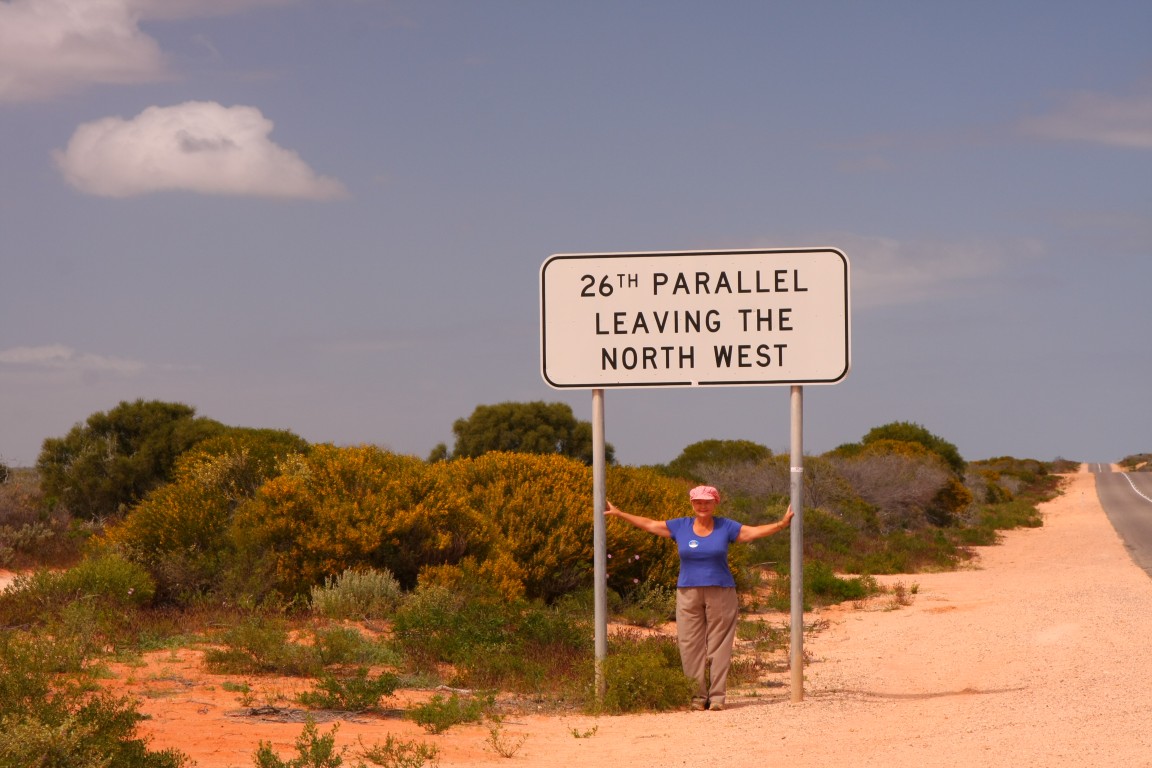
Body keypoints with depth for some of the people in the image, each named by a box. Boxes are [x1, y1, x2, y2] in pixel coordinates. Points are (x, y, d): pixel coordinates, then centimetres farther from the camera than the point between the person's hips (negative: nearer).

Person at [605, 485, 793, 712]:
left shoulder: (726, 527, 6)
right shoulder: (680, 527, 8)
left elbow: (754, 532, 5)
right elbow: (649, 524, 13)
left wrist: (782, 524, -5)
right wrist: (619, 514, 13)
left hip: (720, 593, -1)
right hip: (688, 594, 1)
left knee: (718, 646, -3)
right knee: (692, 646, -2)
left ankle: (716, 696, 0)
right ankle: (698, 695, 2)